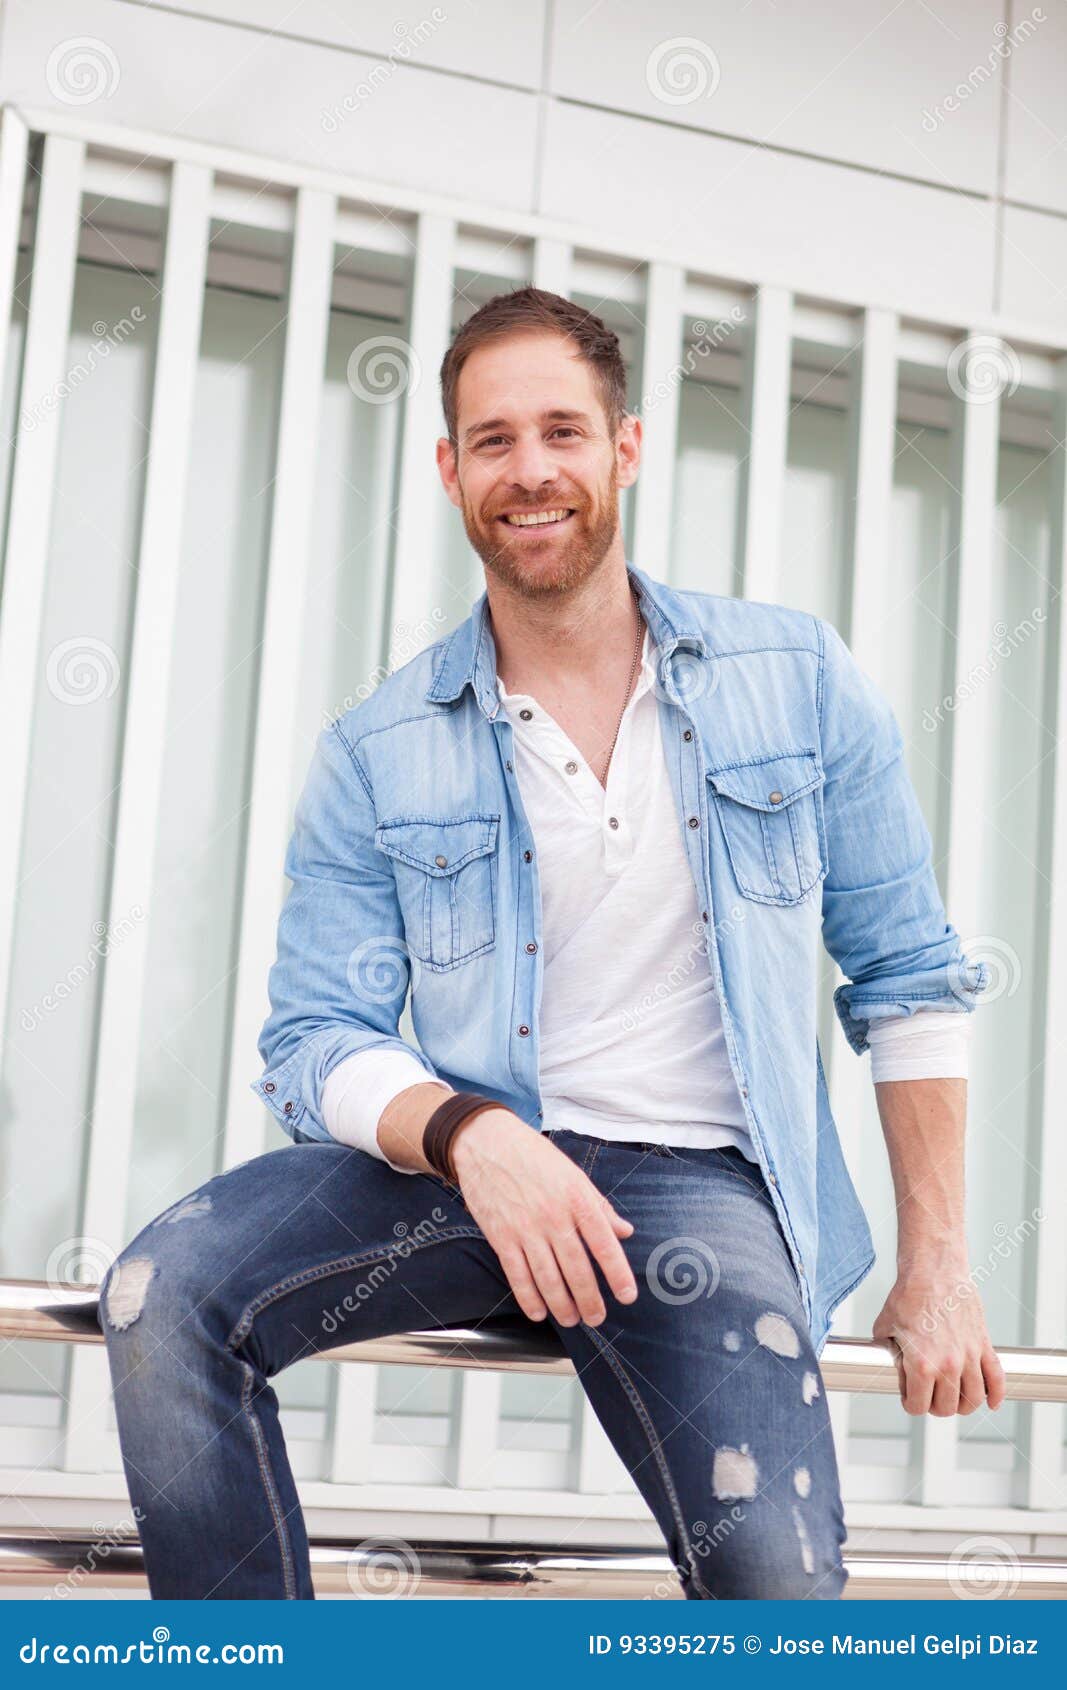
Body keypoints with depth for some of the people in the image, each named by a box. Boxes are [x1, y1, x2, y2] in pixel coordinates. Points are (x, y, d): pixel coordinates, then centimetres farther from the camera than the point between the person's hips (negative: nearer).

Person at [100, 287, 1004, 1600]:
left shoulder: (802, 681, 5)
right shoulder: (375, 755, 4)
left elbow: (907, 978, 9)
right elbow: (317, 1038, 1)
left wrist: (934, 1273, 6)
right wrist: (468, 1134, -21)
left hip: (702, 1184, -1)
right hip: (471, 1162, 1)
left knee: (776, 1575, -27)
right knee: (164, 1291, -25)